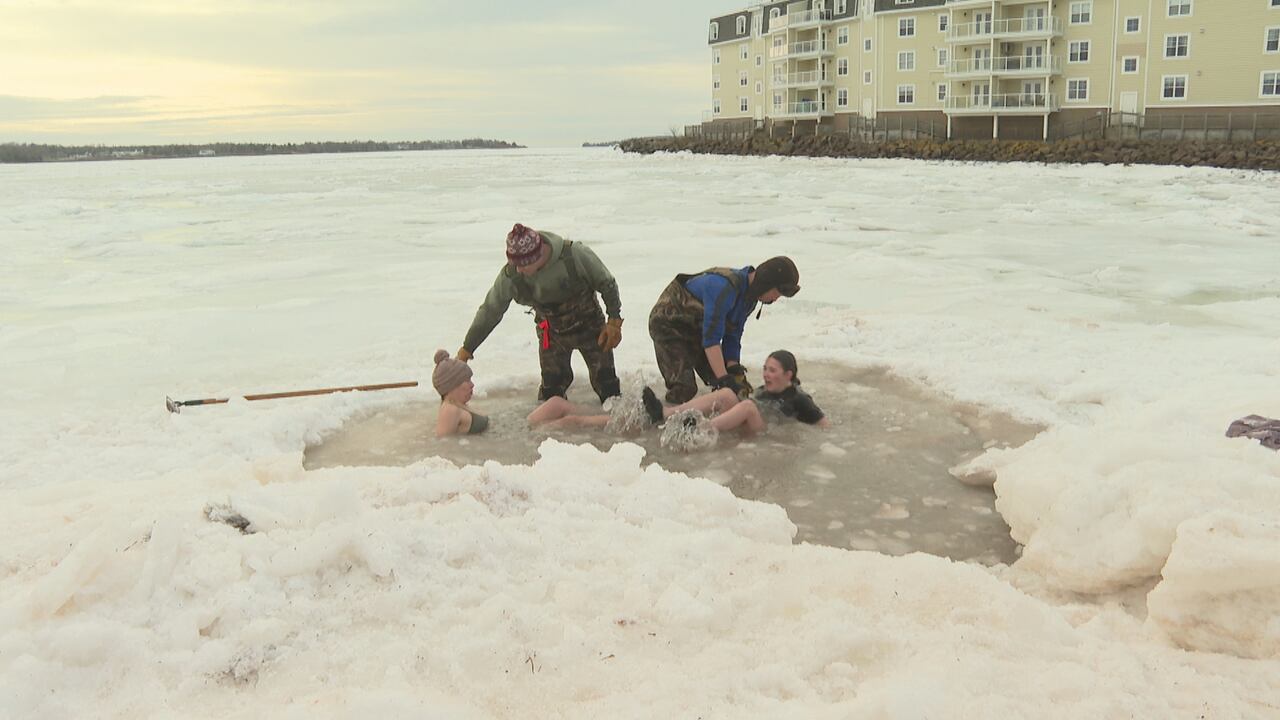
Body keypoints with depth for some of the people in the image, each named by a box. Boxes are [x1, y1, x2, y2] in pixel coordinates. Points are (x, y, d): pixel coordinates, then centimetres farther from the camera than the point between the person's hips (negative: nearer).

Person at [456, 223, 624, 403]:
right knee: (551, 391, 2)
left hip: (589, 325, -1)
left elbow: (607, 284, -15)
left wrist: (614, 321, -14)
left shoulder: (575, 254, -31)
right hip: (551, 334, 1)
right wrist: (466, 350, -6)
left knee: (606, 384, 6)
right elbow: (489, 312, -10)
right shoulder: (510, 275, -24)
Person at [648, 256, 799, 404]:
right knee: (684, 389, -23)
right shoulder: (723, 287, -37)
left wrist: (734, 371, -14)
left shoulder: (750, 295, -5)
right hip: (669, 323, -9)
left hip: (696, 328, 9)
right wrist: (724, 379, -43)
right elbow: (711, 338, -40)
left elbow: (732, 336, 0)